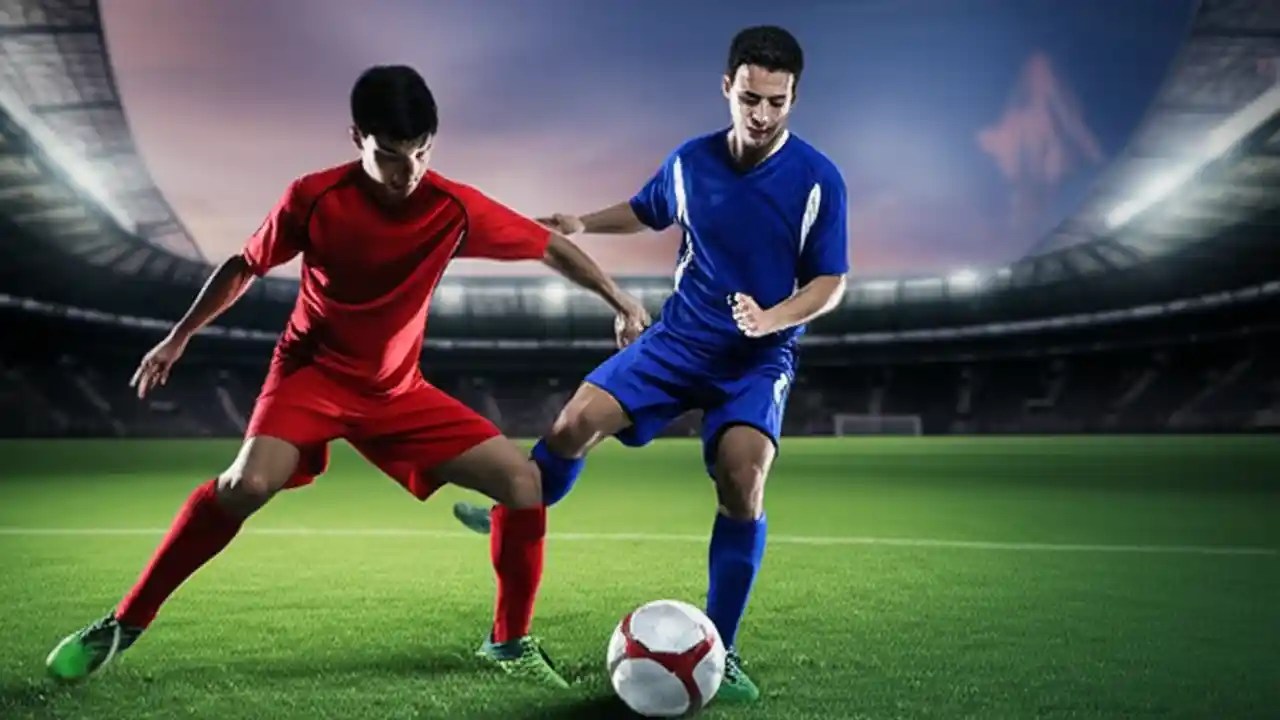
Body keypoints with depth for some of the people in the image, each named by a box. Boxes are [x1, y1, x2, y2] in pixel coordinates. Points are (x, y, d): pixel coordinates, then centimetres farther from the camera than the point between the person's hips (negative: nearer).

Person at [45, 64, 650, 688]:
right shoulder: (314, 198, -18)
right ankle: (121, 625, -12)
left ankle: (510, 641, 7)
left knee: (522, 479, -11)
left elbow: (549, 245, 0)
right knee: (248, 483, -31)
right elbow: (245, 266, 0)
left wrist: (620, 300, 5)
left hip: (396, 389, 3)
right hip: (312, 370, -2)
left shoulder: (455, 208, -15)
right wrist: (179, 337, 4)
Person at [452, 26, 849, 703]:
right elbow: (644, 211, 19)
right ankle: (510, 520, 17)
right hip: (680, 336, 3)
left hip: (760, 356, -2)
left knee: (743, 481, -23)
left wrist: (772, 318, -25)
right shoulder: (690, 161, -1)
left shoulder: (818, 179, -10)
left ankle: (718, 652, -6)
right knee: (574, 424, -14)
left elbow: (830, 283, -6)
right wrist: (581, 223, 1)